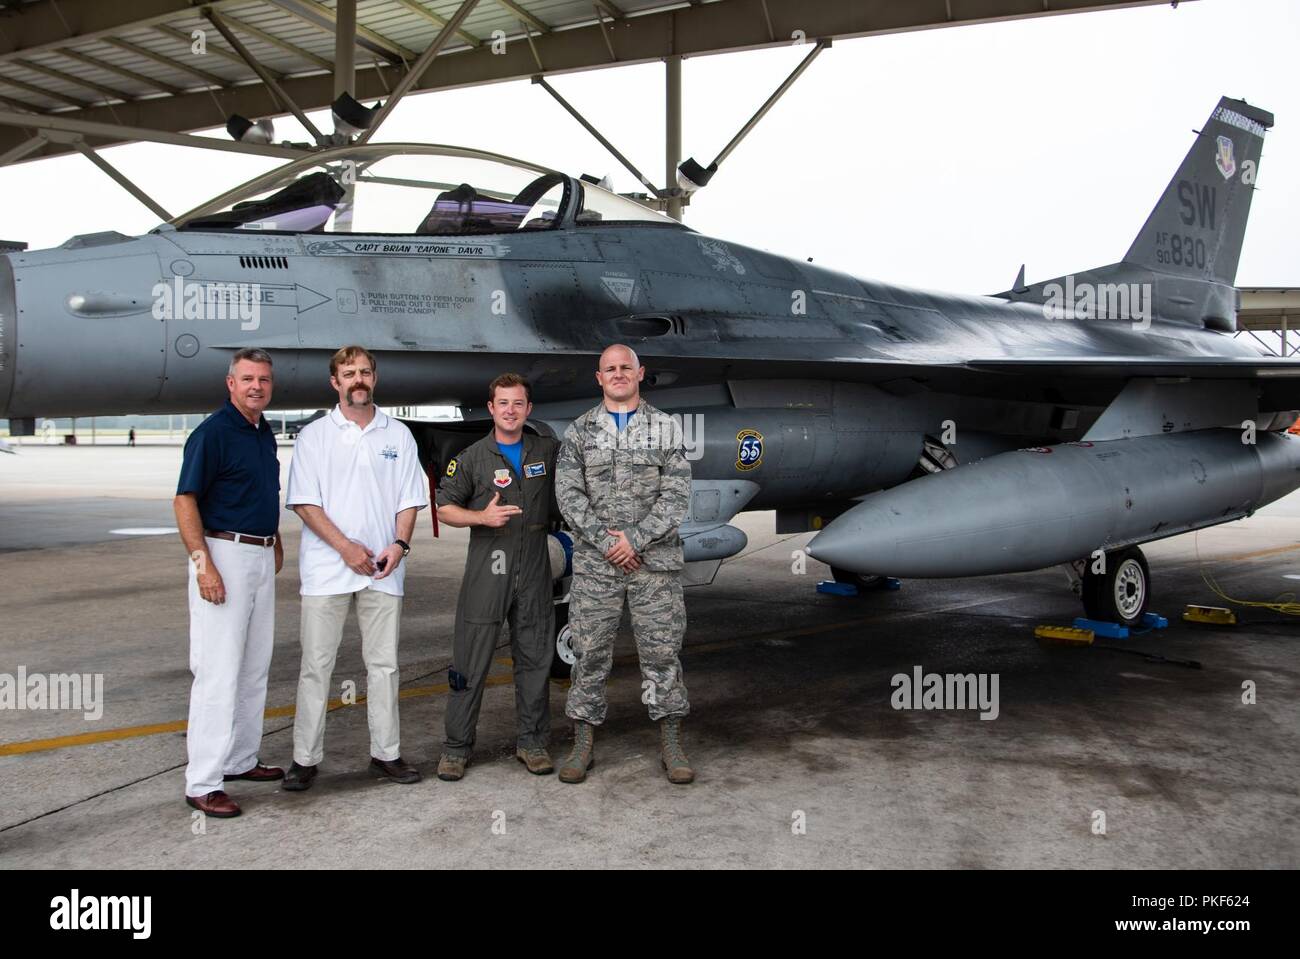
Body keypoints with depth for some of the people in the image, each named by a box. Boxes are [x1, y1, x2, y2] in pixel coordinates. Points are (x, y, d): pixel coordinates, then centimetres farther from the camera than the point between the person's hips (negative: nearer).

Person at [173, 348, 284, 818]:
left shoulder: (265, 433, 14)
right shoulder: (213, 431, -11)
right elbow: (185, 500, -16)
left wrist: (276, 543, 20)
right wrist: (203, 562, -23)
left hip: (262, 557, 9)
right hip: (224, 554, -9)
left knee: (254, 668, 14)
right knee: (218, 671, -8)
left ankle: (240, 759, 26)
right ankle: (202, 783, -3)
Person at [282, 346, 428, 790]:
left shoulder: (398, 435, 10)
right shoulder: (314, 435, 2)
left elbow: (409, 499, 9)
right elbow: (305, 502, -4)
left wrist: (399, 544, -8)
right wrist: (345, 546, -14)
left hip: (383, 569, 2)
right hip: (327, 569, -2)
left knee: (383, 664, 8)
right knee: (316, 665, 2)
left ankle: (386, 752, 18)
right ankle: (306, 757, 12)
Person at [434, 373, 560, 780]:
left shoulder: (548, 451, 8)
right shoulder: (472, 457, 0)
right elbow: (444, 507, 2)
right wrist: (482, 517, -14)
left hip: (534, 569, 3)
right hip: (487, 567, -3)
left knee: (535, 658, 8)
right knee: (471, 661, 0)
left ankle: (531, 740, 21)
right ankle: (457, 746, 12)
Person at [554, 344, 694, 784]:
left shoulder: (666, 427, 5)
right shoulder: (578, 431, 8)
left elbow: (676, 495, -3)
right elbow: (569, 495, -1)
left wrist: (635, 539, -13)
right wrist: (605, 540, -12)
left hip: (655, 560, 0)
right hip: (594, 562, 1)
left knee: (662, 651, 3)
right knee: (590, 653, 5)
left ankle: (671, 746, 13)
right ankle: (583, 745, 16)